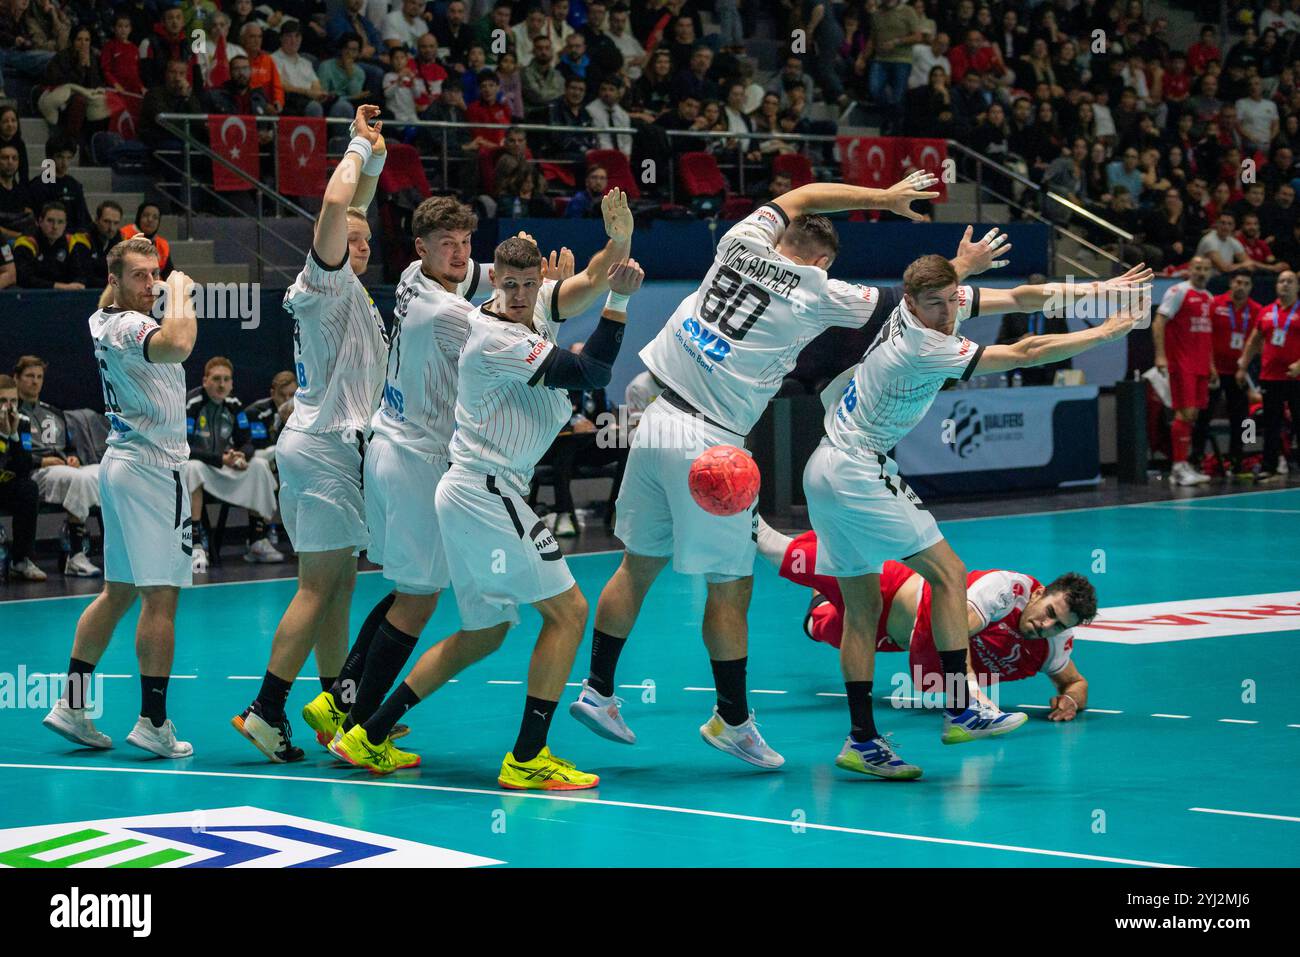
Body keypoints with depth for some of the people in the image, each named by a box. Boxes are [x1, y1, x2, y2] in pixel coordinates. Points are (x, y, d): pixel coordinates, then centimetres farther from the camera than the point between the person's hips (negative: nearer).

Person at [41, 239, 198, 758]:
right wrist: (179, 288, -22)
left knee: (118, 592, 14)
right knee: (160, 595, -8)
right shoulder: (130, 327, -17)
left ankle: (71, 703, 15)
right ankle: (153, 722, -9)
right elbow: (177, 344, -39)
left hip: (122, 459, 10)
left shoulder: (103, 321, 12)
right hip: (151, 465, -10)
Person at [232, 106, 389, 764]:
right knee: (320, 585, -10)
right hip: (326, 444, -10)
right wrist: (360, 148, -9)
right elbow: (334, 206, -22)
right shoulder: (326, 282, -8)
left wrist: (373, 159, 20)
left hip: (325, 444, 10)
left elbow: (352, 211, 30)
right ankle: (265, 712, -12)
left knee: (336, 584, 11)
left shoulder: (348, 290, 16)